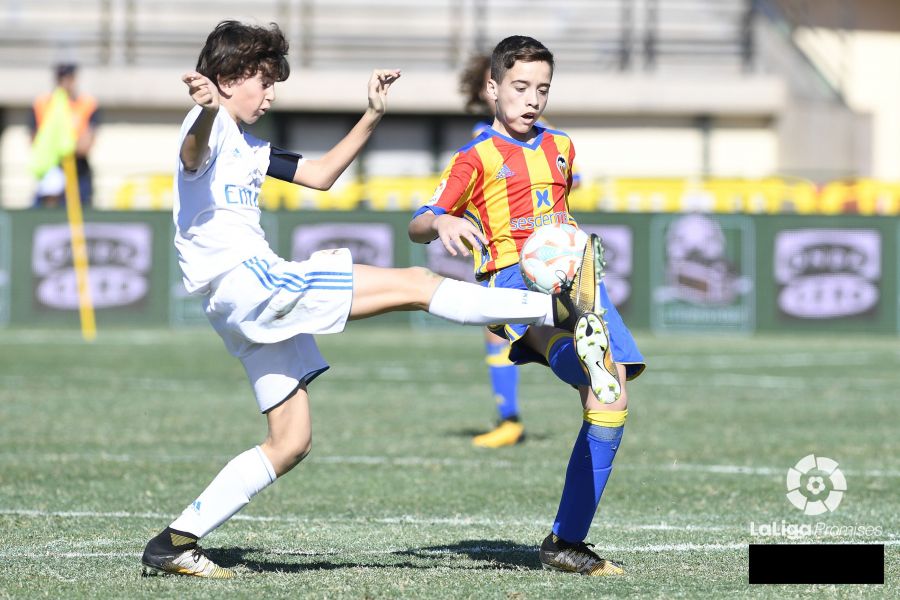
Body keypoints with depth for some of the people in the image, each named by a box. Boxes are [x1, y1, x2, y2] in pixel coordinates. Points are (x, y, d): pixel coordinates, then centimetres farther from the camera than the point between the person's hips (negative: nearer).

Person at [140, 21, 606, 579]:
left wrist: (372, 117, 23)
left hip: (254, 299, 11)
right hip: (243, 279, -11)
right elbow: (193, 156, -30)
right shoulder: (210, 127, -5)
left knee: (291, 442, 8)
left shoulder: (249, 147, 25)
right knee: (414, 285, -11)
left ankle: (176, 542, 5)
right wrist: (208, 111, -53)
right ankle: (557, 310, -8)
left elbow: (319, 174, 32)